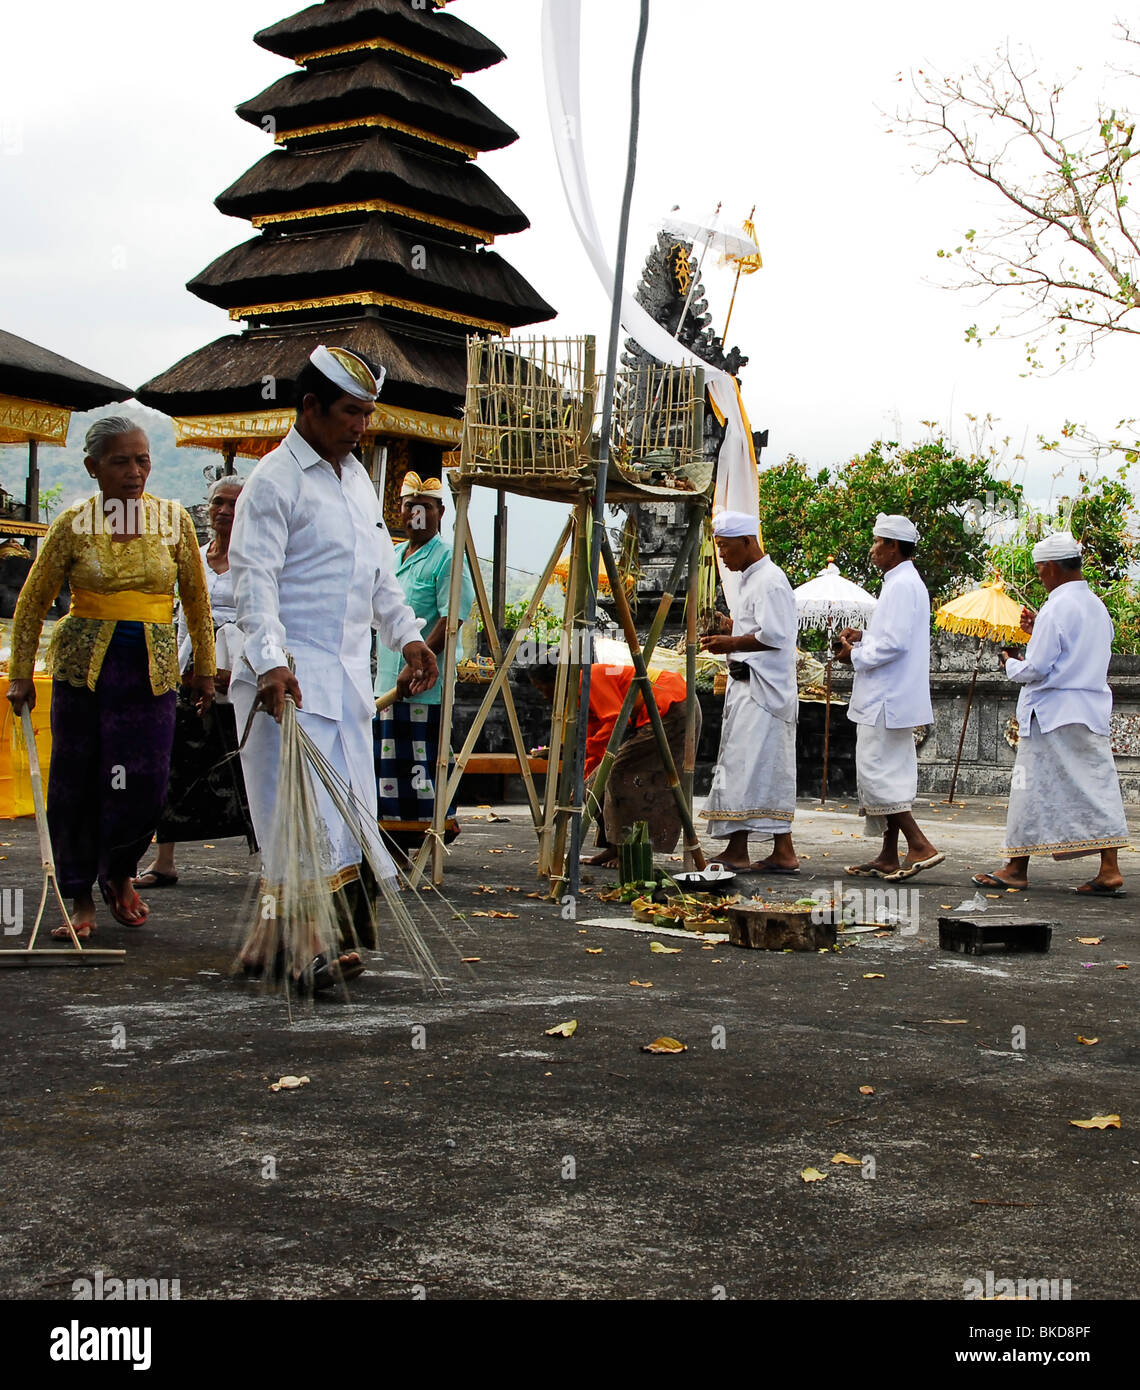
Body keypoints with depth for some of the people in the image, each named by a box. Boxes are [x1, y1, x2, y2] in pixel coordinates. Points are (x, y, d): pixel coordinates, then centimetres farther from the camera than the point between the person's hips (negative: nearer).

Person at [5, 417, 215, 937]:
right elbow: (33, 602, 5)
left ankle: (119, 874, 25)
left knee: (143, 786, -3)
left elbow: (196, 598, 12)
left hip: (153, 667, 1)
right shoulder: (74, 524, -2)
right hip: (83, 661, -1)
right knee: (76, 783, 1)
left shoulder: (173, 518, 2)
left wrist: (204, 668, 12)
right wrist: (21, 674, 2)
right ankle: (80, 899, 16)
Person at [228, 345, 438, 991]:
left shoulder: (358, 477, 17)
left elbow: (381, 572, 26)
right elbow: (255, 577, -18)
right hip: (289, 675, -8)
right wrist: (271, 660, -29)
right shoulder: (275, 480, -9)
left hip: (348, 671, 9)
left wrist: (408, 634, 17)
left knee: (348, 803, 7)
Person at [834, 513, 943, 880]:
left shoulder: (901, 586, -16)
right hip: (891, 698, 11)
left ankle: (920, 846, -11)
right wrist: (863, 637, 11)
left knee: (876, 773, -10)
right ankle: (888, 857, 16)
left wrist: (856, 656, -10)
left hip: (886, 701, -11)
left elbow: (895, 644, -23)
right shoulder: (907, 583, 18)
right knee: (890, 775, 12)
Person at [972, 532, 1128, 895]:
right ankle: (1109, 869, 1)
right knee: (1097, 786, 6)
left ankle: (1017, 868, 8)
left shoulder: (1057, 607, -15)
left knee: (1033, 789, 1)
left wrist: (1011, 664, 3)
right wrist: (1039, 632, 17)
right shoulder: (1097, 606, 12)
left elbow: (1037, 669, -17)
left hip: (1052, 713, -8)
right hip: (1092, 711, 8)